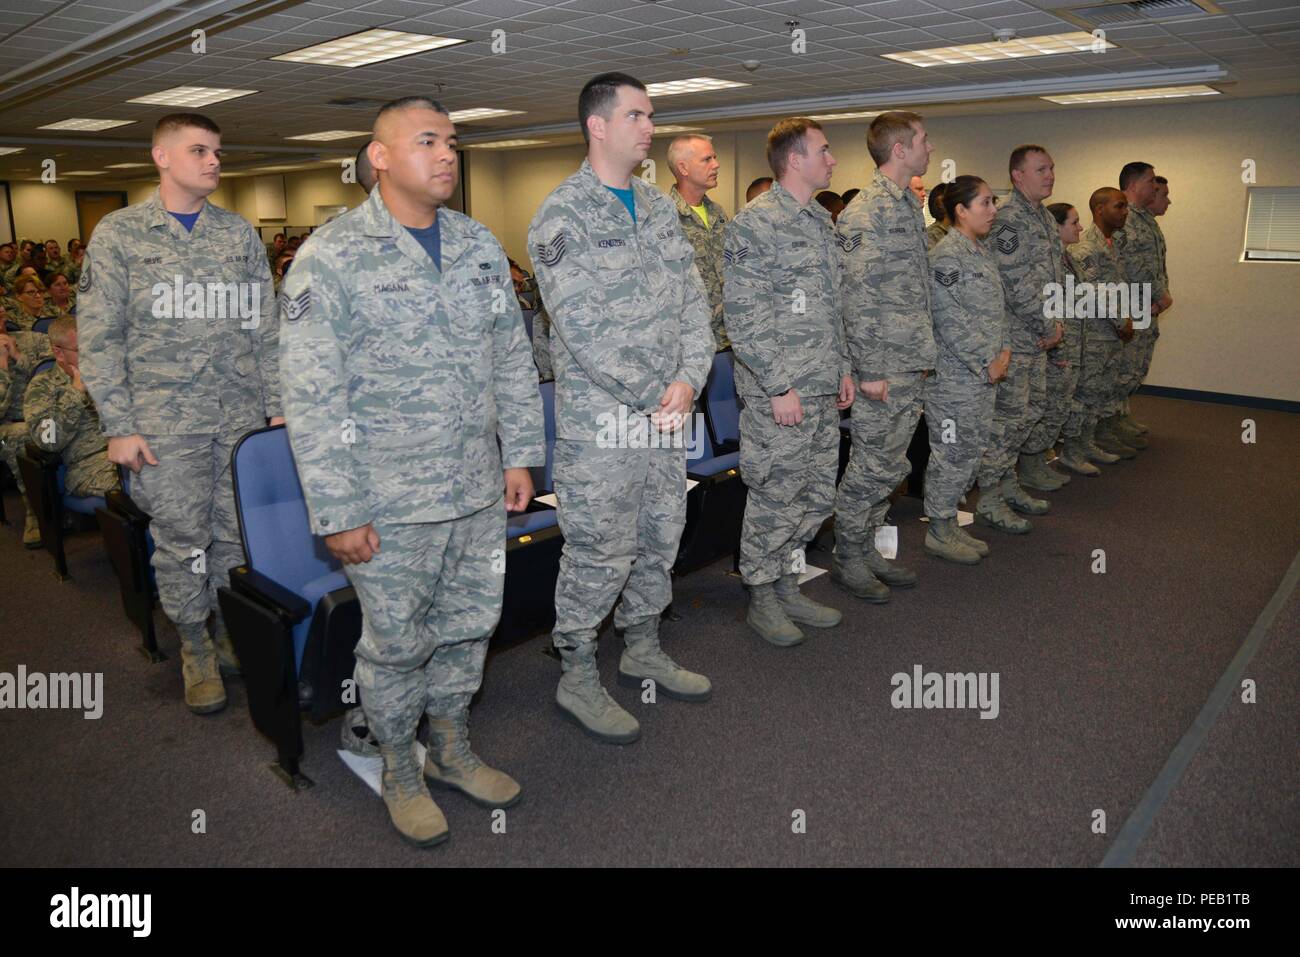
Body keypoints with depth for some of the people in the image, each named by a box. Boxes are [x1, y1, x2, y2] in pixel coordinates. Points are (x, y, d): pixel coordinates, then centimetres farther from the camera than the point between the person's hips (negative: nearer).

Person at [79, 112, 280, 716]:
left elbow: (265, 328, 10)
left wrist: (277, 406, 4)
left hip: (243, 416, 3)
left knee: (237, 532, 8)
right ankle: (195, 647, 21)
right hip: (165, 421, -2)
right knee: (181, 537, 4)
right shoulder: (118, 234, 0)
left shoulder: (239, 233, 8)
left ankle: (230, 631, 27)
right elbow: (99, 339, -1)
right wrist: (119, 426, -7)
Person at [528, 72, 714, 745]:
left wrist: (688, 380, -7)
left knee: (660, 538, 16)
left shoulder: (660, 208, 13)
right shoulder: (563, 214, -10)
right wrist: (648, 398, -15)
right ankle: (578, 678, 18)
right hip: (599, 418, -7)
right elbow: (579, 325, -18)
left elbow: (693, 301, 9)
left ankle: (643, 651, 35)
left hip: (665, 413, 8)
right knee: (599, 552, 0)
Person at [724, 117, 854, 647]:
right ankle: (761, 600, 17)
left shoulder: (821, 220, 16)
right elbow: (743, 317, -17)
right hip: (779, 394, -9)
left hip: (822, 389, 9)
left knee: (816, 498, 14)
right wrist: (779, 385, -19)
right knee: (773, 500, 1)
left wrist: (842, 367, 17)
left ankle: (787, 587, 29)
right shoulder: (756, 222, -12)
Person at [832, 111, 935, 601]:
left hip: (913, 365, 9)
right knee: (872, 467, -1)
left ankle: (867, 549, 26)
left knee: (890, 466, 14)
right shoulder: (866, 211, -14)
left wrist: (925, 351, 20)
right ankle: (847, 558, 14)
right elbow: (857, 296, -19)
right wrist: (870, 369, -20)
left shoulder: (910, 205, 16)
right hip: (883, 366, -9)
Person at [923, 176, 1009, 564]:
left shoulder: (982, 252, 15)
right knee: (952, 453, -1)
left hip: (985, 374, 9)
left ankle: (949, 523, 25)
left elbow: (998, 308, 20)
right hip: (954, 376, -9)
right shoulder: (946, 255, -14)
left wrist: (1004, 350, 5)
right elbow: (951, 320, -20)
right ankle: (939, 532, 12)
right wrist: (986, 363, -16)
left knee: (970, 451, 14)